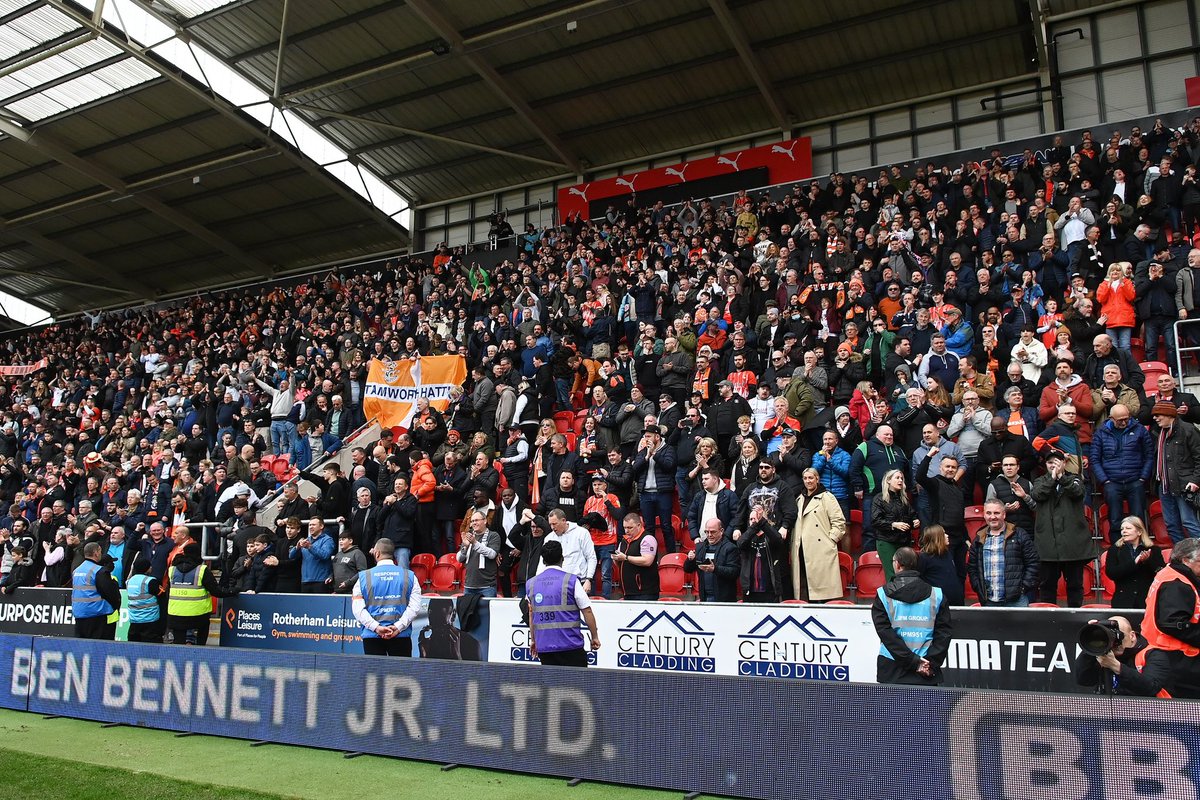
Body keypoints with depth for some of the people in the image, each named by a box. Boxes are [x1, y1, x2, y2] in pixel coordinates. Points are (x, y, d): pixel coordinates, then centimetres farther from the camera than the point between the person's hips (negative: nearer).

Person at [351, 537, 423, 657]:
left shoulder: (363, 577, 4)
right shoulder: (409, 576, 5)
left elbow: (358, 609, -5)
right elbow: (415, 607, -5)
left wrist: (377, 627, -9)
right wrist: (398, 627, -9)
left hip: (371, 636, 0)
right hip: (401, 636, 0)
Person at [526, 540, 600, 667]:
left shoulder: (531, 584, 7)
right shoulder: (571, 580, -6)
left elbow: (532, 615, 15)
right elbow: (587, 611, -5)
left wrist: (533, 640, 25)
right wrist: (595, 637, 5)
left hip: (543, 647, 4)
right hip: (570, 646, -4)